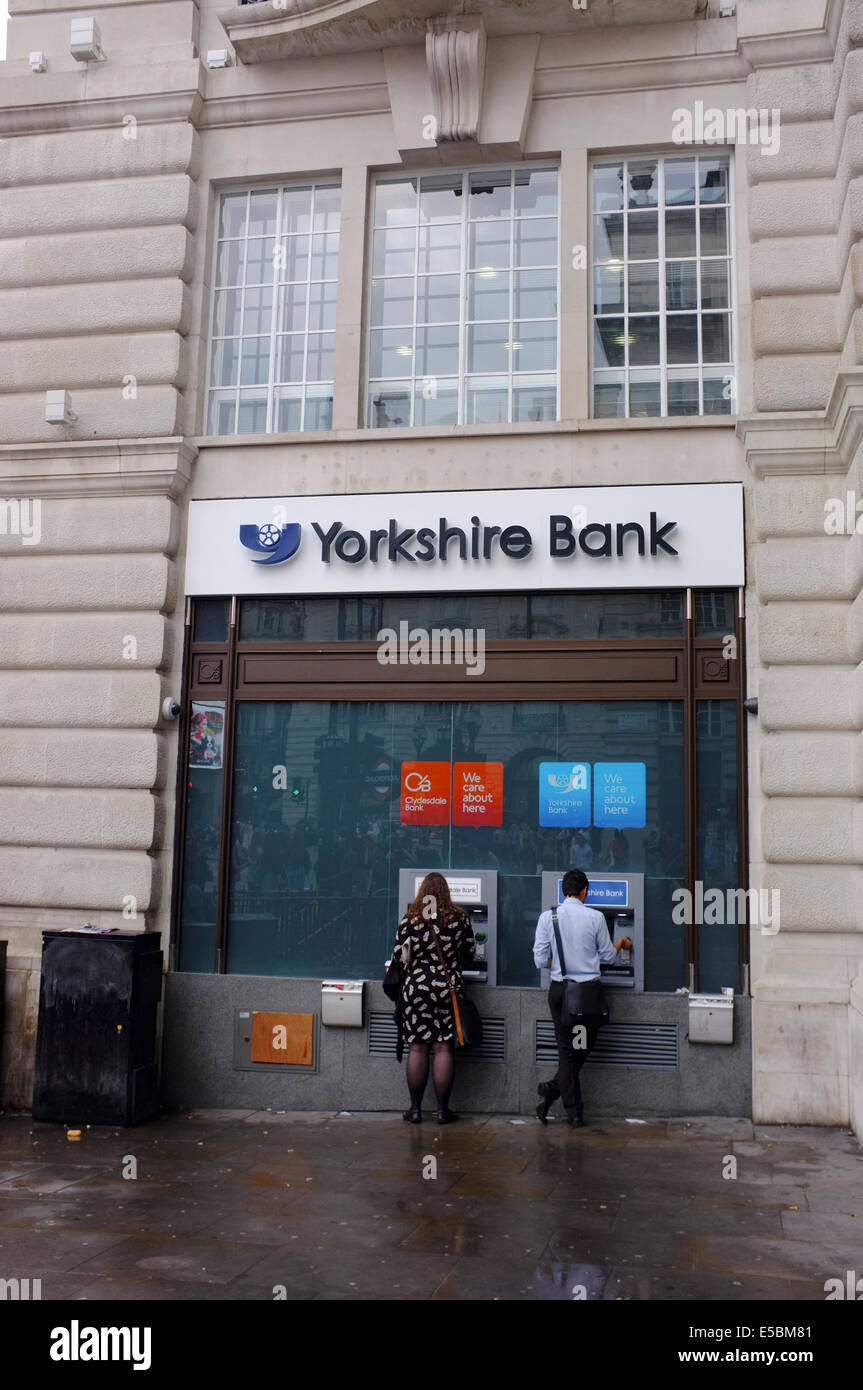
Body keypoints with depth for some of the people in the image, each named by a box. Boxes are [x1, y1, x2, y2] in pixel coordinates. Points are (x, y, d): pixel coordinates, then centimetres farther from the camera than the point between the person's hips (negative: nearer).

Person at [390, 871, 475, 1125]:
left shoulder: (410, 919, -3)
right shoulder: (460, 918, 0)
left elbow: (399, 955, 0)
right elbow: (469, 954, 10)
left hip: (415, 988, 0)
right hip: (448, 987, 0)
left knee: (417, 1048, 7)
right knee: (444, 1048, 5)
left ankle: (415, 1109, 12)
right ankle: (443, 1109, 9)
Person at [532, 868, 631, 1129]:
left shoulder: (547, 917, -4)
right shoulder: (595, 917, -7)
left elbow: (540, 960, -4)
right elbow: (607, 956, 3)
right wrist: (621, 942, 24)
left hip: (560, 990, 2)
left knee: (567, 1049, 10)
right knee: (584, 1048, 14)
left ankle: (575, 1113, 8)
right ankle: (553, 1090, 3)